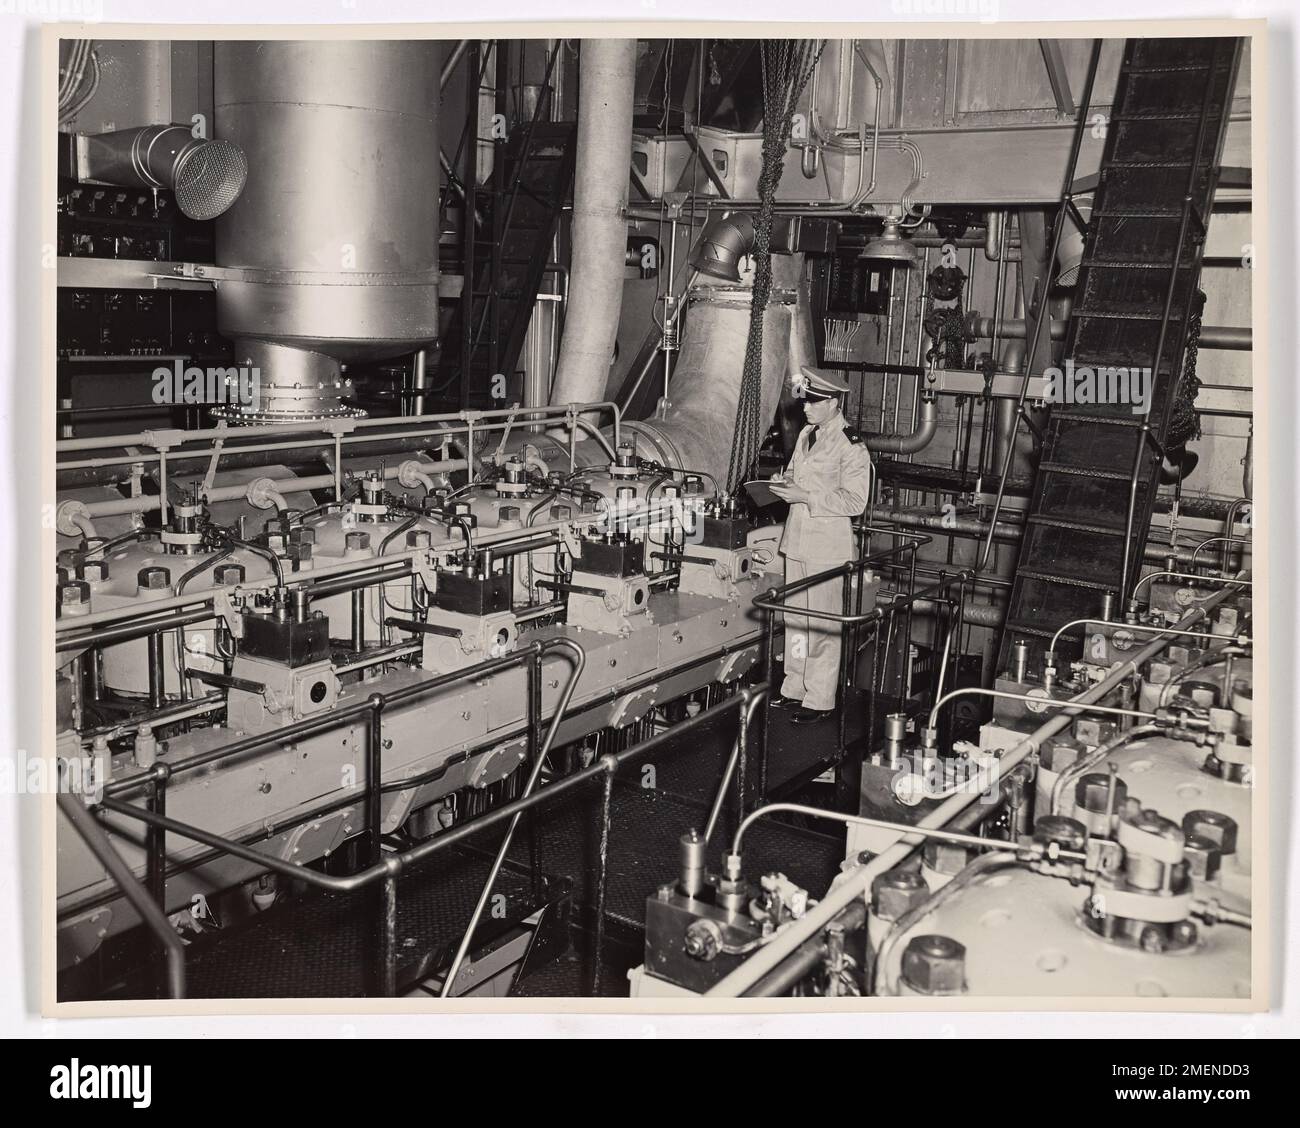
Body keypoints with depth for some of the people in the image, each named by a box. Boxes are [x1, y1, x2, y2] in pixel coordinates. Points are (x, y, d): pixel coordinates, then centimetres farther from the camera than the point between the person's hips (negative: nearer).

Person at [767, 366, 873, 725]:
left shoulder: (851, 446, -13)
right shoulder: (806, 435, 12)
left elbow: (855, 501, -17)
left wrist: (806, 497, -21)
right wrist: (784, 484, 3)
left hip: (827, 547, -8)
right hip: (798, 541, 8)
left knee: (822, 626, 0)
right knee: (795, 620, 15)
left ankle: (820, 700, 9)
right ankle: (795, 689, 28)